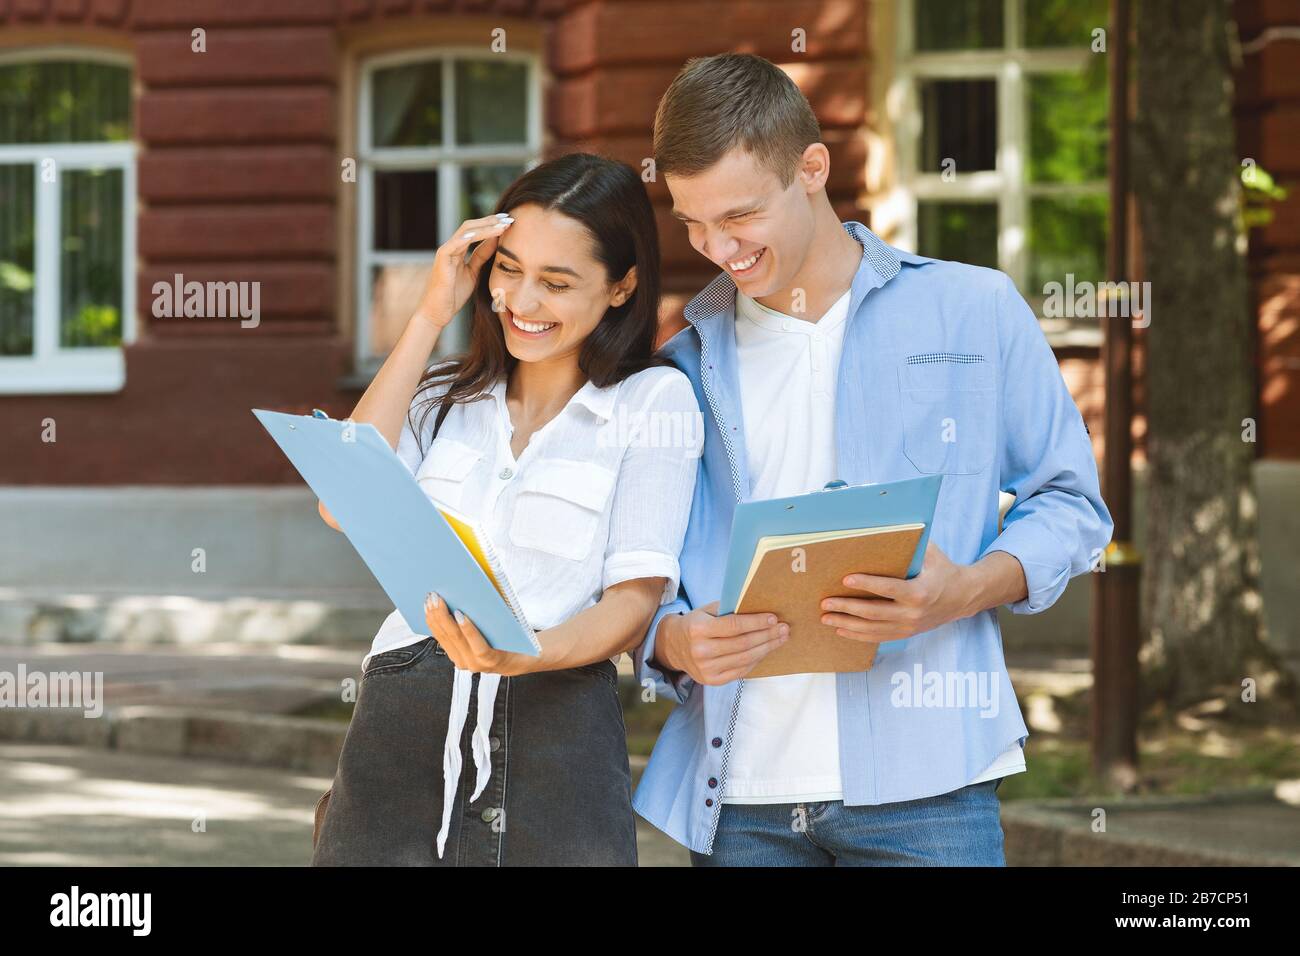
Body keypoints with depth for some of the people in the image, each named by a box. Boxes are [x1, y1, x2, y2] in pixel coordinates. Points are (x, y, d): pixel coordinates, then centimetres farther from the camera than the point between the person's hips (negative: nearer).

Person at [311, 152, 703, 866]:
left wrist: (528, 654, -24)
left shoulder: (654, 400, 5)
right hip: (400, 731, 3)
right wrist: (431, 316, 3)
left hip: (557, 724, -3)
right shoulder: (444, 395, 17)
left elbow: (635, 599, -3)